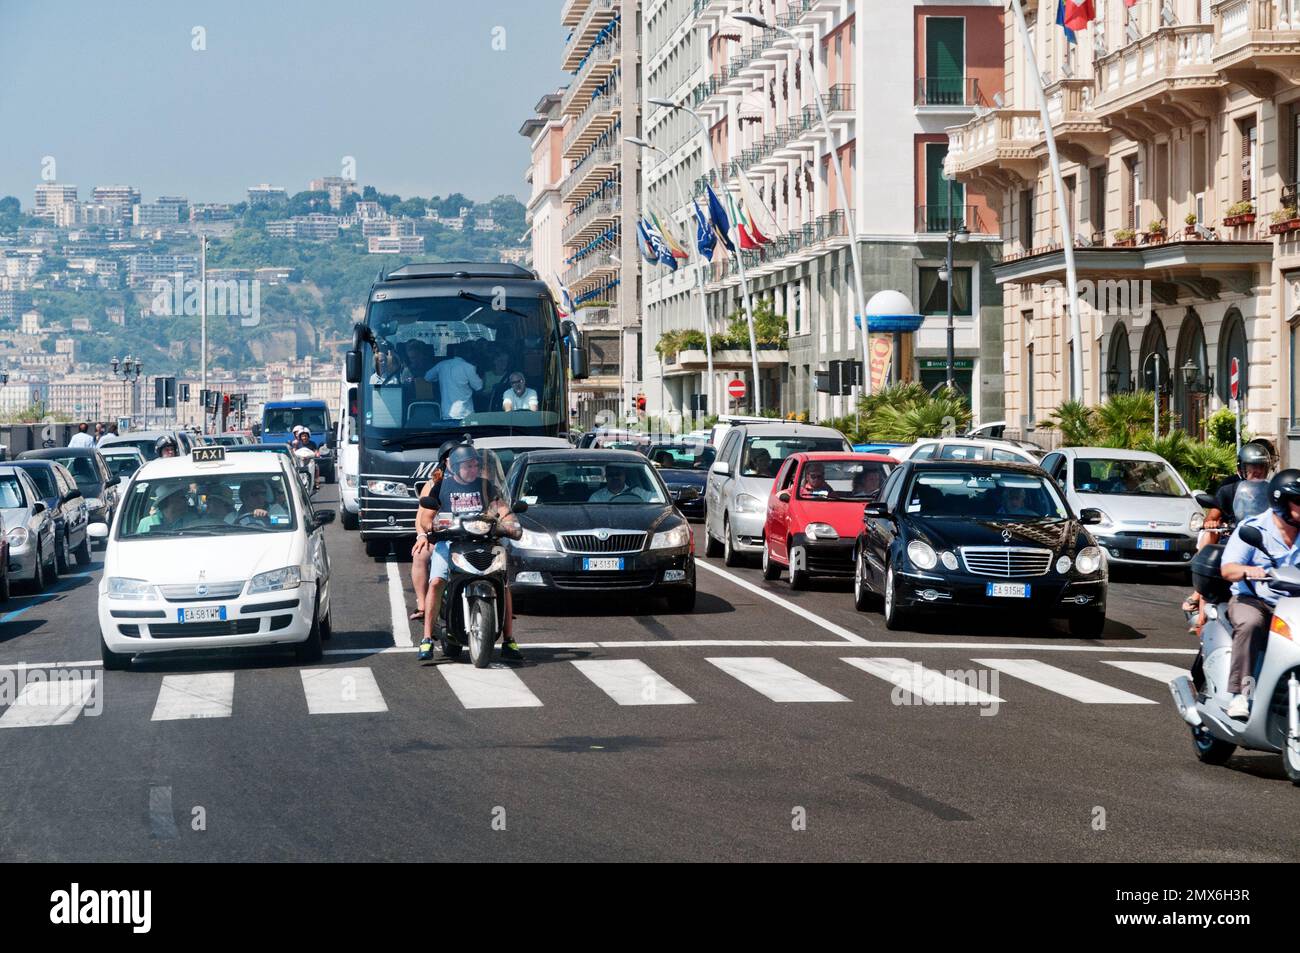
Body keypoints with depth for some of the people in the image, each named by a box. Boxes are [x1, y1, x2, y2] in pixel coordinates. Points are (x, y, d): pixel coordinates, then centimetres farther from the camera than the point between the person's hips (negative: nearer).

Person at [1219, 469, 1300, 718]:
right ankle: (1240, 693, -35)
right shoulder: (1253, 528, -2)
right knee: (1251, 623, -36)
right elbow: (1226, 569, -10)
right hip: (1252, 600, -4)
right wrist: (1247, 571, -33)